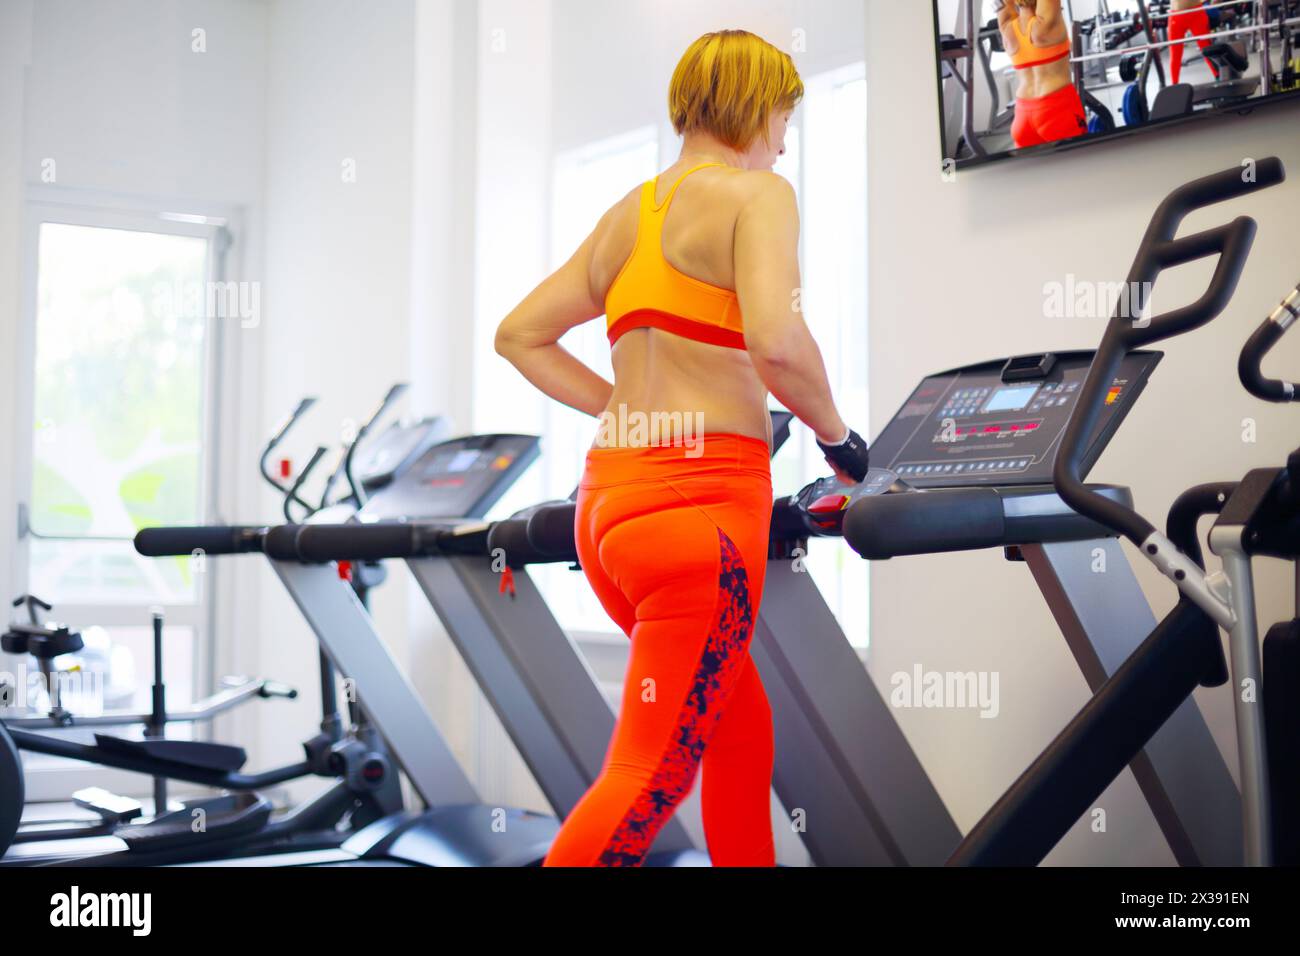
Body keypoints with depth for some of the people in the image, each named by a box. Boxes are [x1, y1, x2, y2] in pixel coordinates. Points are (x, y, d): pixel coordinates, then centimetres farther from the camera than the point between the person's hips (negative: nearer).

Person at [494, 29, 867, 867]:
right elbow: (775, 341, -20)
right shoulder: (756, 193, -3)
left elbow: (519, 336, 20)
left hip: (612, 493, 8)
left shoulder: (627, 215, 19)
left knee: (742, 734, 21)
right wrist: (837, 435, -3)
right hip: (702, 495, -8)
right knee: (653, 772, -3)